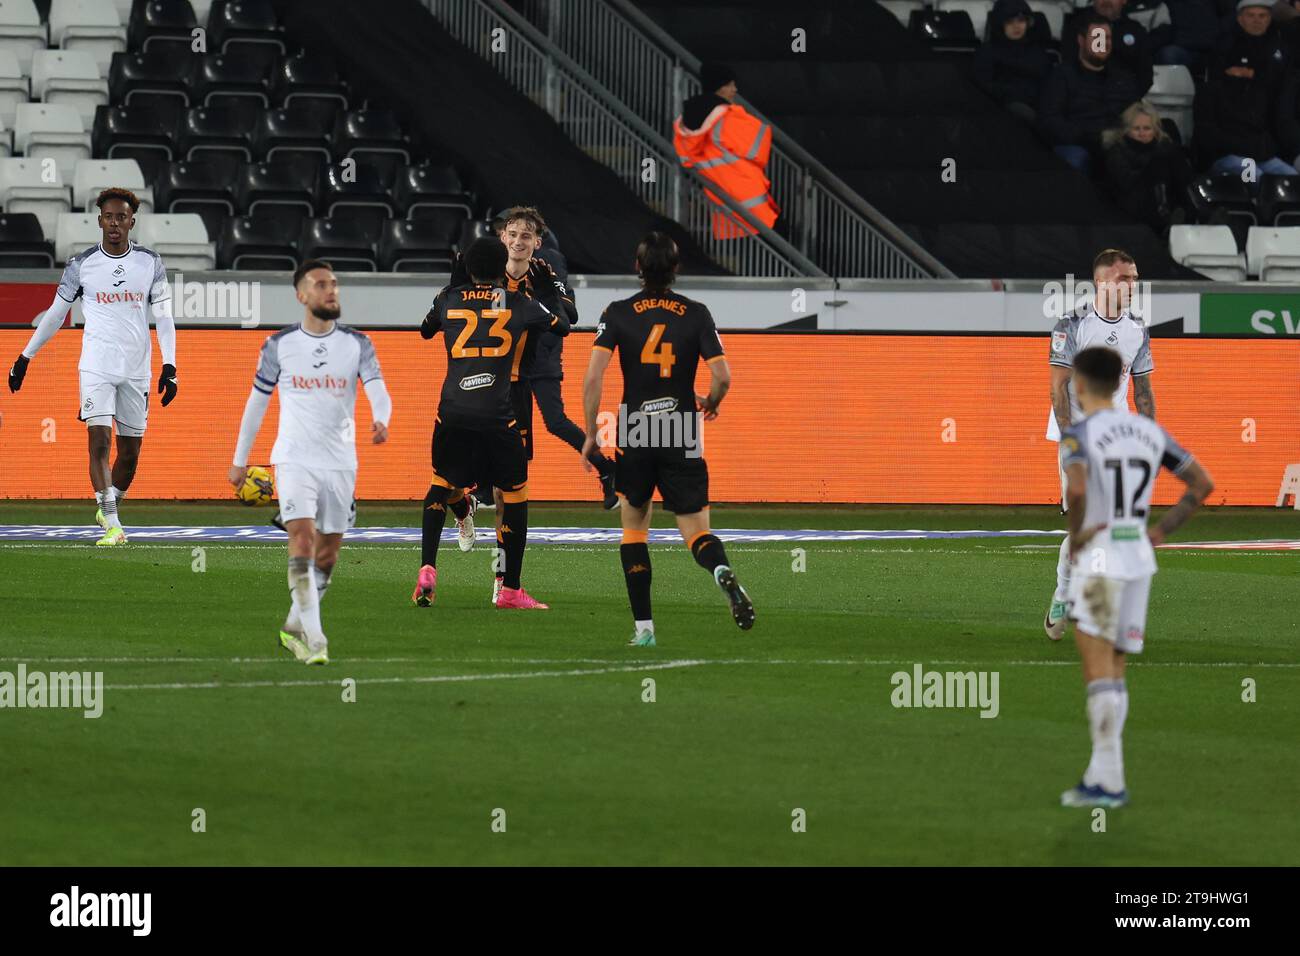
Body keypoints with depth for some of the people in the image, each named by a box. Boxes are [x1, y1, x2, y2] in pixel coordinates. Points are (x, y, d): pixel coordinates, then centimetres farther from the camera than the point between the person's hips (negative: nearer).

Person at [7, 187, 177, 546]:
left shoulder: (150, 263, 4)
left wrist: (169, 366, -5)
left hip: (137, 370, 2)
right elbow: (55, 314, 11)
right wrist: (25, 357, 13)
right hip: (96, 368, -2)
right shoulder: (81, 264, 1)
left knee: (130, 452, 6)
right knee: (100, 441, -15)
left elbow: (163, 317, 6)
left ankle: (108, 509, 29)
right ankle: (112, 526, -18)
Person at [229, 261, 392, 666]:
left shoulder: (357, 344, 3)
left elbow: (377, 389, -11)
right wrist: (240, 460, 12)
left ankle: (294, 628, 27)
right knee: (302, 541, -18)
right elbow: (256, 402, 10)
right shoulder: (279, 345, 1)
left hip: (340, 463, 3)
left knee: (327, 555, 9)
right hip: (294, 460, -3)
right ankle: (314, 639, -21)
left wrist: (381, 420, -34)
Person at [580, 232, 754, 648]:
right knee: (696, 532, 1)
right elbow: (722, 377, -5)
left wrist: (591, 435, 0)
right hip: (684, 440, 0)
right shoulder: (696, 314, 0)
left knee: (634, 527, 17)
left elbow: (592, 378, -9)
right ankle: (723, 572, -34)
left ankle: (643, 626, 11)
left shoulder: (617, 314, -1)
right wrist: (710, 404, 17)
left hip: (634, 440, 0)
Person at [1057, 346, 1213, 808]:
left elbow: (1076, 491, -29)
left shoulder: (1079, 434, -10)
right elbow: (1202, 483, 14)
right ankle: (1101, 775, 13)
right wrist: (1159, 532, 15)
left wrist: (1075, 536, -12)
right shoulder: (1149, 431, 10)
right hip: (1139, 560, 6)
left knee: (1099, 673, -6)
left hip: (1099, 558, -6)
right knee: (1113, 673, 12)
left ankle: (1109, 781, -10)